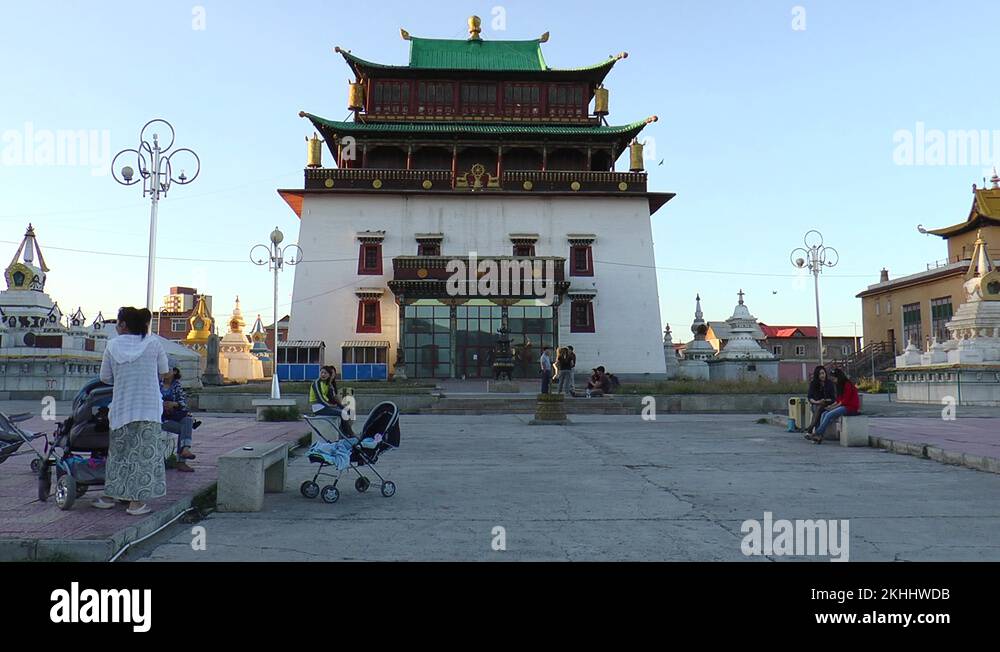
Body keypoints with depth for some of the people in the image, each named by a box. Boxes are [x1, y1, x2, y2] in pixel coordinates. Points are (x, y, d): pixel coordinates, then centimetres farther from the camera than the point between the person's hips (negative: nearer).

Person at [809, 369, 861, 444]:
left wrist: (834, 407, -10)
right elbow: (839, 400, 18)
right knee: (824, 414, -9)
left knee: (829, 415, -25)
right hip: (843, 406, 9)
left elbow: (845, 401, -16)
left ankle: (818, 434, -21)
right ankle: (819, 436, -20)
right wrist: (831, 405, 4)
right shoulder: (841, 385, 16)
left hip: (851, 407, -9)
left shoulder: (847, 385, -13)